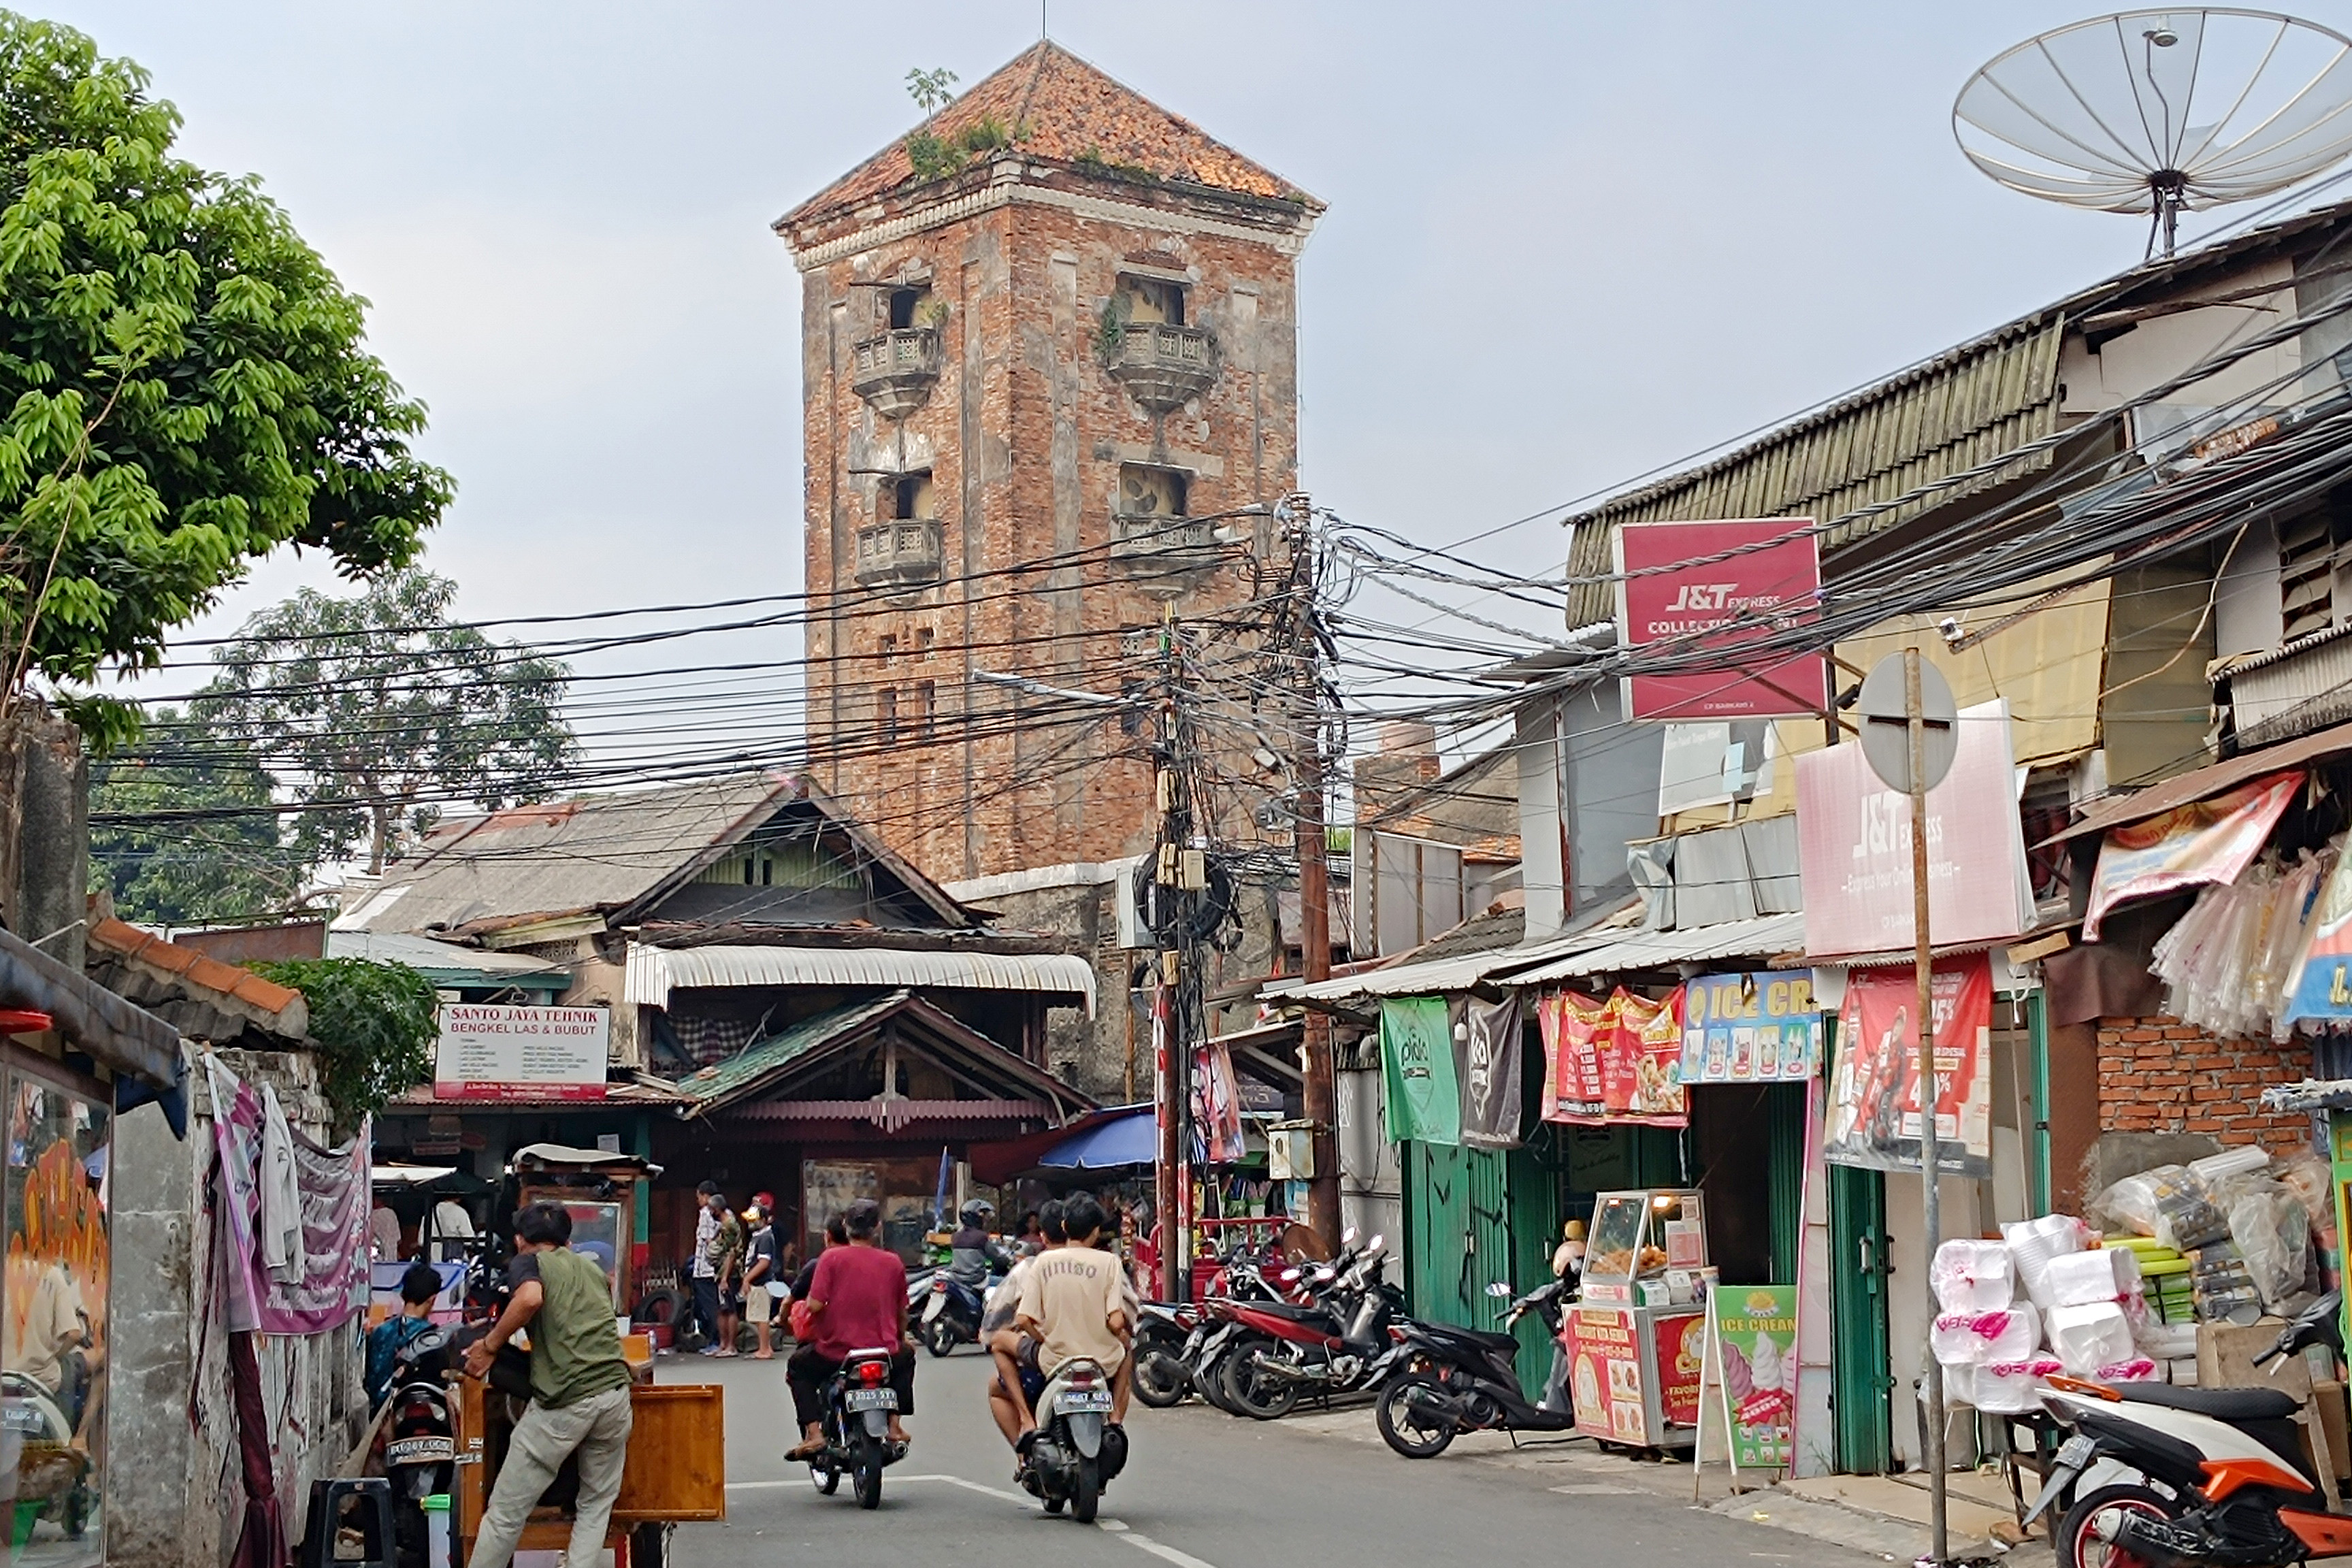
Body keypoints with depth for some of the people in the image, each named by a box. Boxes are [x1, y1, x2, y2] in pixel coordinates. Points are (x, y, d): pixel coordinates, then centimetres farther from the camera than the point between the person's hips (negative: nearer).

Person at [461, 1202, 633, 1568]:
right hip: (614, 1392, 5)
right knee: (596, 1505, 15)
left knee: (506, 1512, 4)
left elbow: (530, 1297, -17)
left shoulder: (527, 1262, 6)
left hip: (563, 1403, -5)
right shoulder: (592, 1267, 24)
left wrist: (490, 1345, -6)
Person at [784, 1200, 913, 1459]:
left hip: (836, 1352, -2)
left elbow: (814, 1304, -16)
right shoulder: (893, 1263, 0)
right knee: (906, 1356, 36)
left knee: (798, 1367, 28)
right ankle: (895, 1424, 30)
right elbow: (902, 1312, 10)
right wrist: (902, 1338, 31)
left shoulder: (832, 1258, -8)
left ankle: (813, 1433, 11)